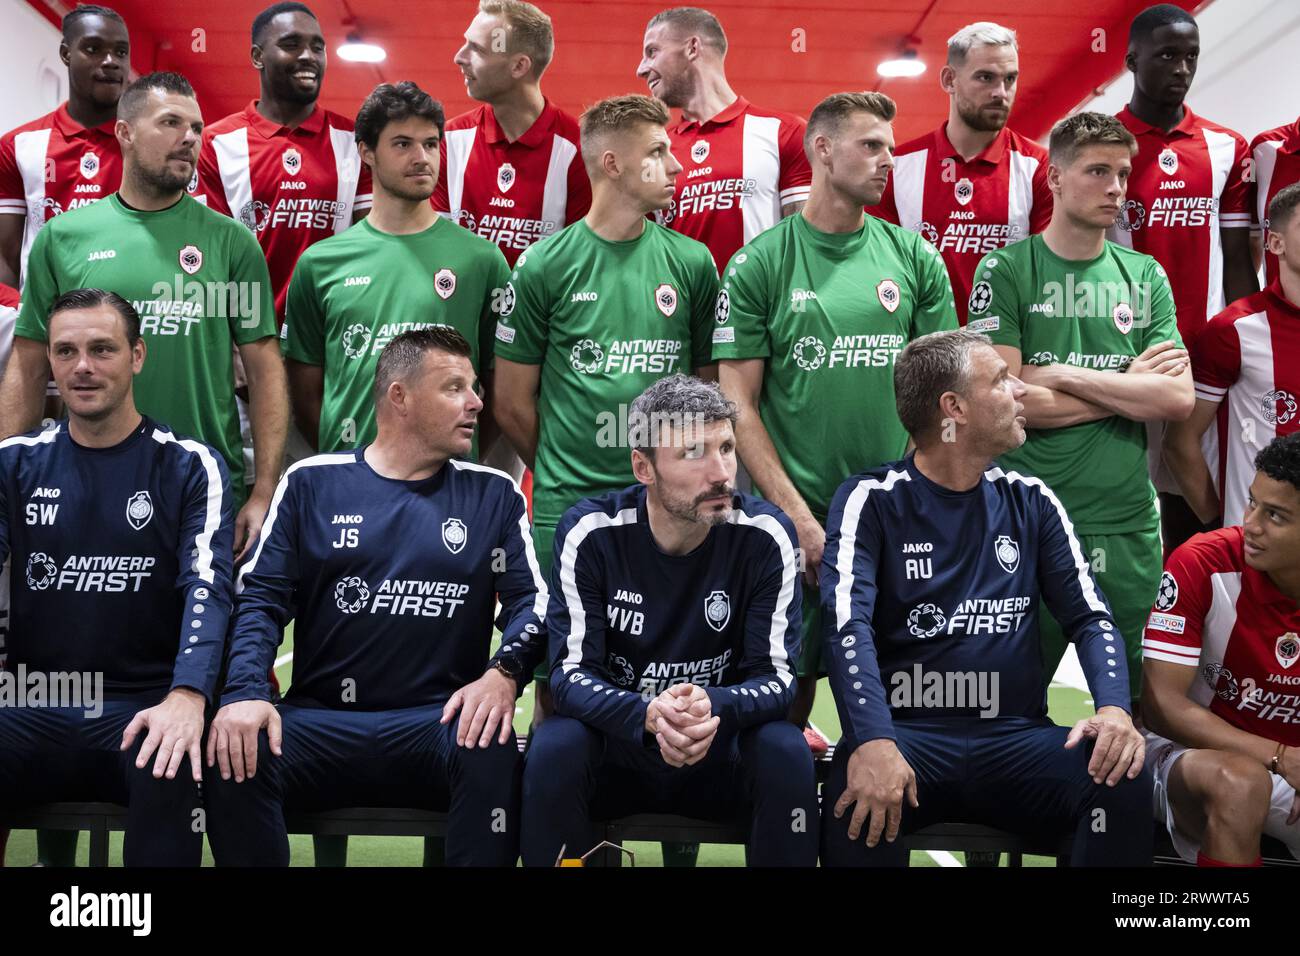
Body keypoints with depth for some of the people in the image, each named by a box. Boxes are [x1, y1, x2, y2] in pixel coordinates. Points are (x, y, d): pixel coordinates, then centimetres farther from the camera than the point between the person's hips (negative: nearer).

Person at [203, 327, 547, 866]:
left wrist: (503, 673, -17)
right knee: (233, 754, -28)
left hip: (440, 720, 0)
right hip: (320, 720, 1)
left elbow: (530, 599, 5)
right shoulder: (312, 484, 9)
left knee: (494, 755, -33)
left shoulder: (493, 495, 10)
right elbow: (260, 598, 4)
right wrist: (245, 692, -15)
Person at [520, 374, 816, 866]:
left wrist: (715, 709, -37)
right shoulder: (590, 532, -14)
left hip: (721, 751, 0)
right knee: (553, 749, -30)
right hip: (616, 740, 0)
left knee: (787, 752, -29)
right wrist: (648, 715, -37)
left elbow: (776, 676, -13)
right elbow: (571, 673, -16)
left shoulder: (765, 536, -14)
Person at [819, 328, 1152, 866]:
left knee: (1125, 780, -24)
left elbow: (1090, 617, 9)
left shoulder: (1031, 503, 12)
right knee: (860, 793, -37)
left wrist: (1114, 707, -13)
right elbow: (848, 623, -16)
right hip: (908, 733, -4)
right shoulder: (872, 500, -2)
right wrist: (873, 740, -33)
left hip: (1018, 737, 4)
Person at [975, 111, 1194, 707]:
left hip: (1128, 523, 4)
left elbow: (1178, 400, -2)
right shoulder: (1005, 271, -2)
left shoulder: (1145, 276, 9)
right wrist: (1130, 386, -5)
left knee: (1135, 703, 11)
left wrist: (1066, 375, -10)